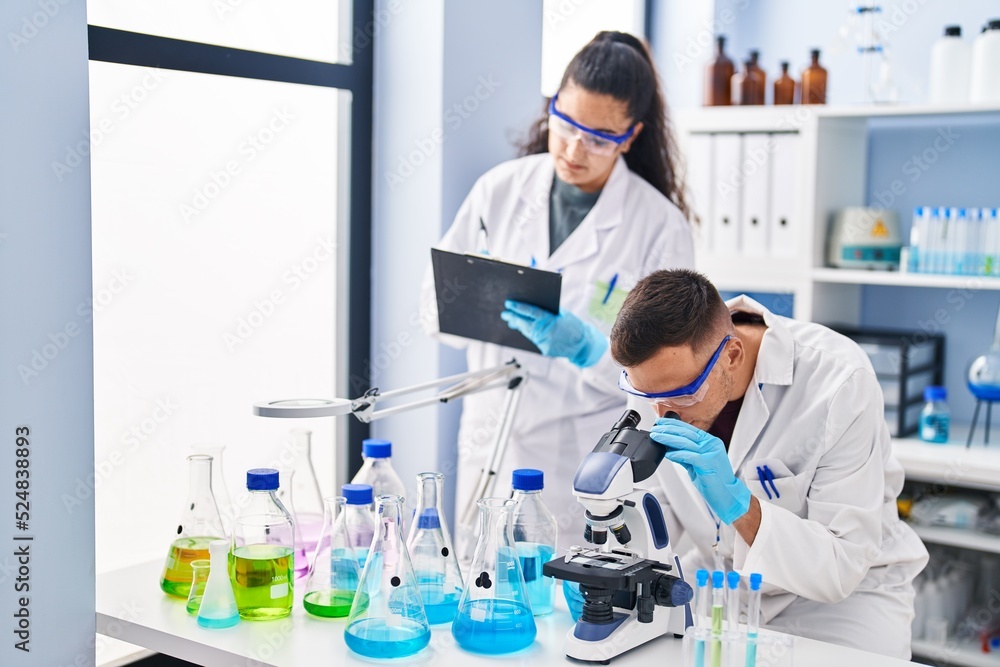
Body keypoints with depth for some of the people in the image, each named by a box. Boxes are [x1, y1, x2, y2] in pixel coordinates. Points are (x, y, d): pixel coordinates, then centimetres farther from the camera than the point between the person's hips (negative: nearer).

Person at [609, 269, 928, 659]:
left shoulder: (838, 380, -28)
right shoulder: (662, 371, -15)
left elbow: (841, 567, -27)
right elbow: (660, 501, 0)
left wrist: (738, 504, -40)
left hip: (848, 588, -2)